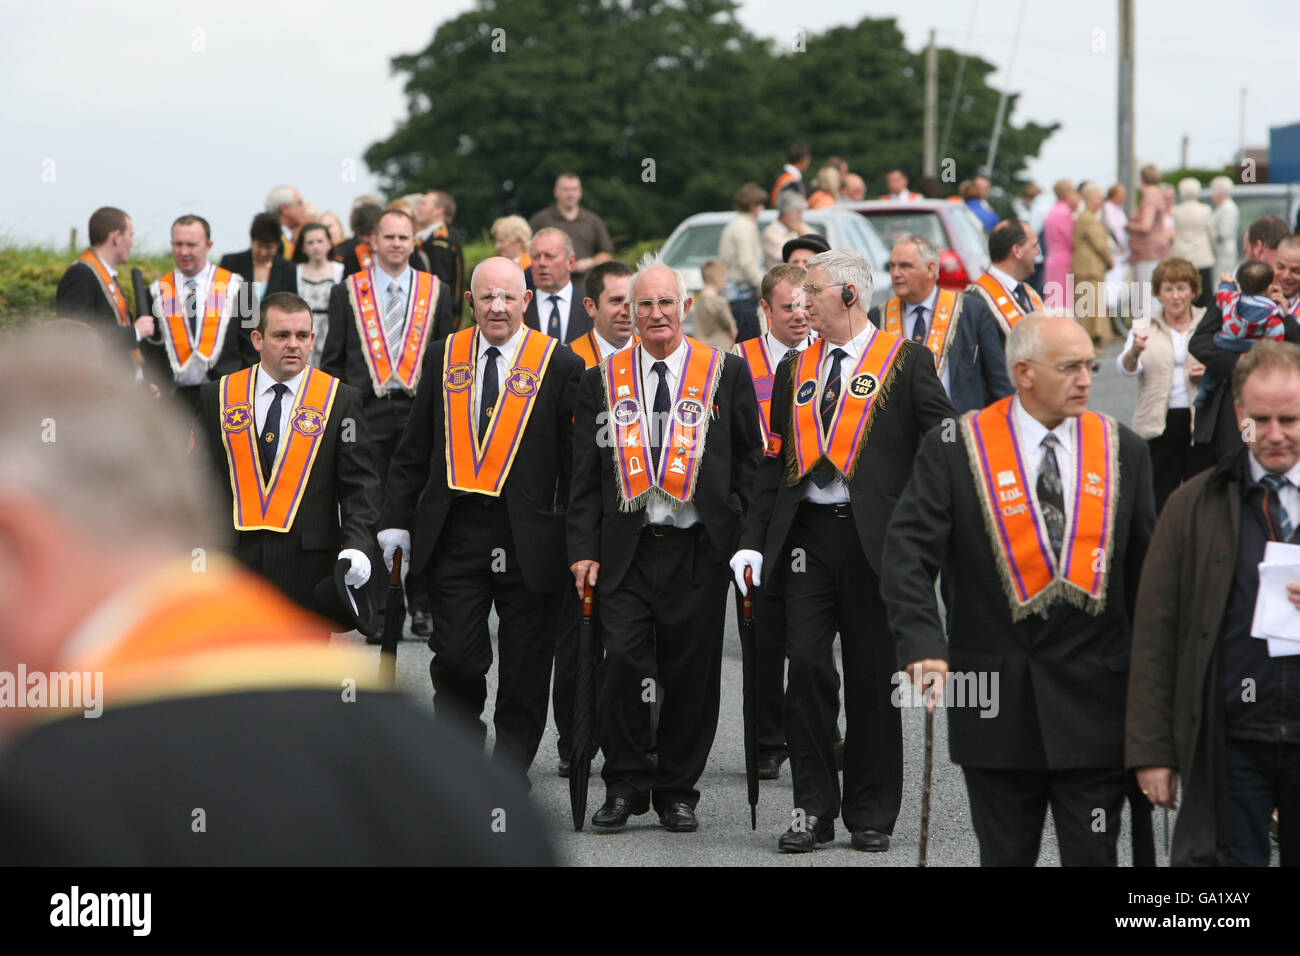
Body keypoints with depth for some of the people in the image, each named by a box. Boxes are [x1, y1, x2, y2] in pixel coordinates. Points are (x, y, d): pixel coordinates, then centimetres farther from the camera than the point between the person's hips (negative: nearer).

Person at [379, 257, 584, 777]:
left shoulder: (559, 364, -1)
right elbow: (414, 451, 13)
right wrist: (396, 520, 6)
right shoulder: (442, 358, 9)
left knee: (525, 667, 3)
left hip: (528, 536, -2)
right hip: (455, 534, 2)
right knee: (455, 658, -1)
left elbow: (576, 459, -1)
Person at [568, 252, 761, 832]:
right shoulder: (602, 382, 9)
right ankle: (624, 786, 4)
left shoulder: (727, 375, 5)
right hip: (625, 549, 0)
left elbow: (750, 463, 8)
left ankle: (677, 792, 16)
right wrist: (583, 547, 0)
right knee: (623, 662, -10)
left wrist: (739, 534, -2)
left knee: (691, 672, 2)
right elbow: (585, 475, 9)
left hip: (699, 550, 0)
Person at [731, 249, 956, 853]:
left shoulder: (905, 361, 0)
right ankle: (813, 809, 2)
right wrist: (754, 541, 8)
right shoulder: (795, 369, 15)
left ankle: (870, 814, 12)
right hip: (807, 536, 4)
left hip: (873, 536, -3)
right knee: (806, 666, -5)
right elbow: (775, 462, 16)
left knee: (873, 677, 2)